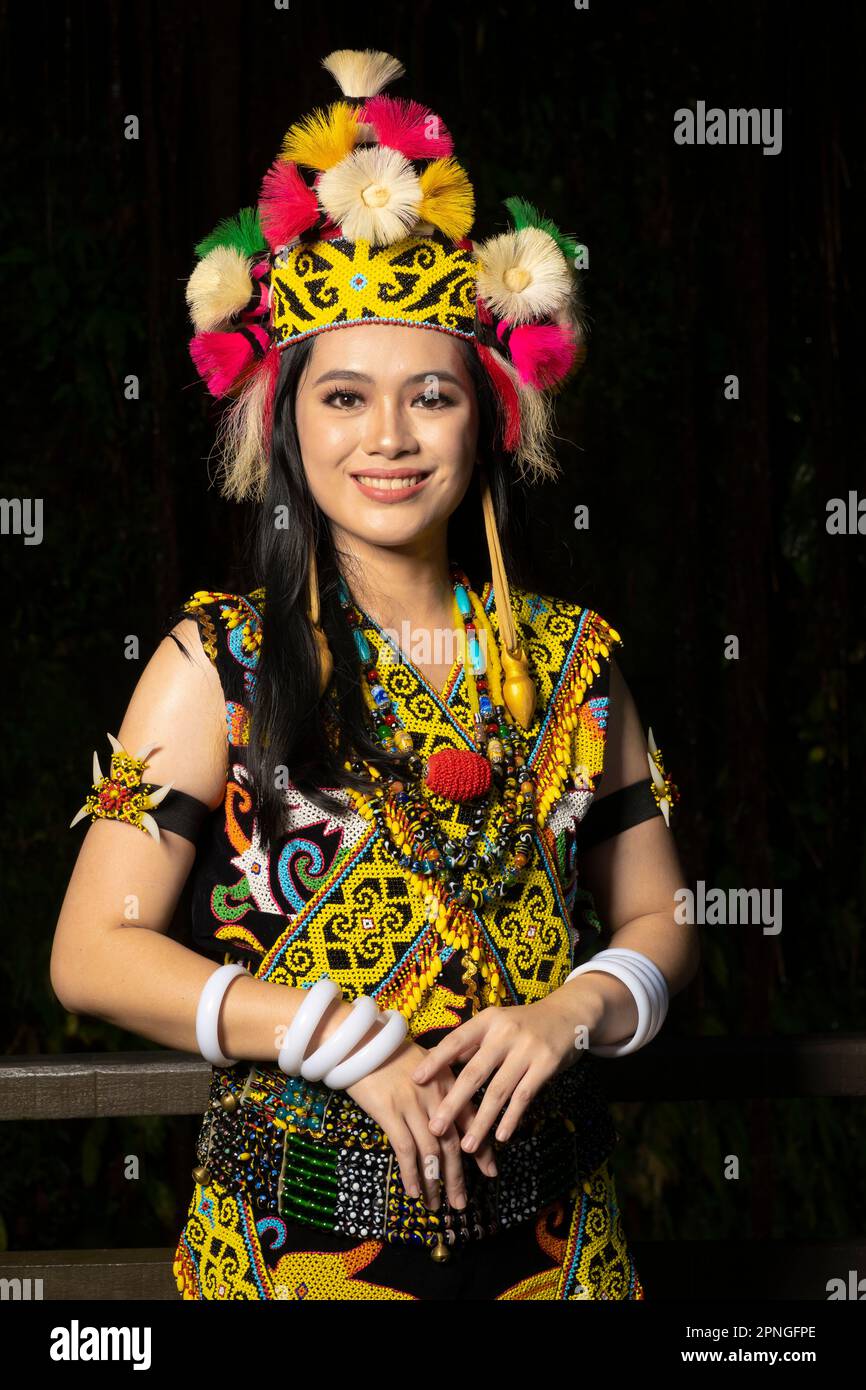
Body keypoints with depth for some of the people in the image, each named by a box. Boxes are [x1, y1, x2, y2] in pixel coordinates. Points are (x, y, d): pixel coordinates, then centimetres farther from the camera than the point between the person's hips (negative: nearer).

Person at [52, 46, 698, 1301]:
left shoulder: (571, 660, 2)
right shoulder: (221, 659, -6)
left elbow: (655, 919, 8)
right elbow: (94, 952, -10)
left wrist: (571, 1011, -13)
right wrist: (345, 1038, -17)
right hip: (297, 1230, -2)